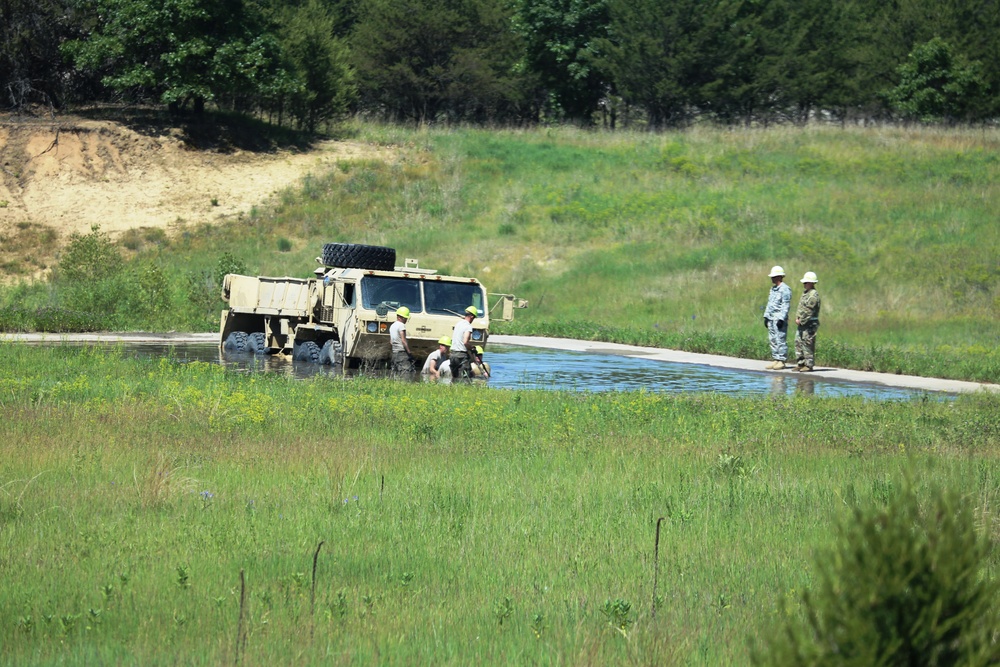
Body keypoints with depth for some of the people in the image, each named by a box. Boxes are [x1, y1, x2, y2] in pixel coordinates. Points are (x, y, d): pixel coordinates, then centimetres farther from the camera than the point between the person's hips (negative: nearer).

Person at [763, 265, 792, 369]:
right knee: (772, 339, 10)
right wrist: (766, 316, 19)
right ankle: (776, 360, 15)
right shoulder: (773, 289, 19)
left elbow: (786, 306, -14)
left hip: (779, 318, -10)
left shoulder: (785, 289, -10)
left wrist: (781, 319, -19)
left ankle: (781, 361, -7)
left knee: (780, 339, -9)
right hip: (771, 318, 10)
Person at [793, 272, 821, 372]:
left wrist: (801, 320, -14)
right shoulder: (805, 293, 17)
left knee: (808, 344, -8)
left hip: (810, 323, -10)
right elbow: (800, 307, 19)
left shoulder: (814, 295, -13)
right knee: (798, 342, 10)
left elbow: (808, 311, -18)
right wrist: (797, 318, 6)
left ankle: (809, 365, -5)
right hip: (802, 323, 10)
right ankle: (800, 364, 15)